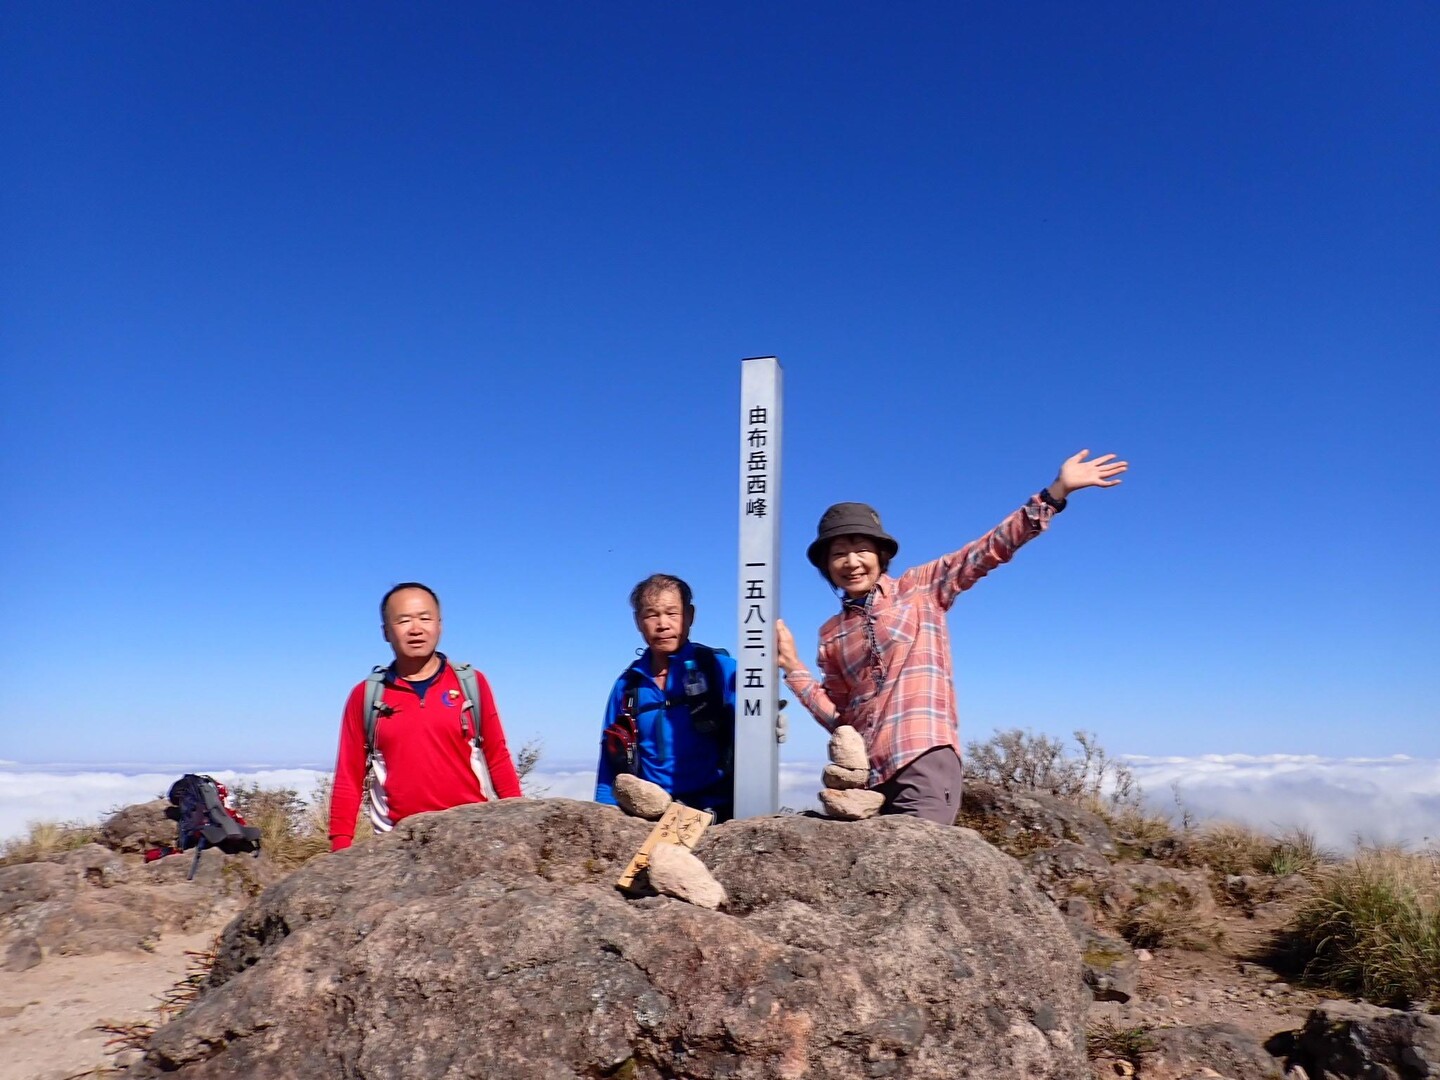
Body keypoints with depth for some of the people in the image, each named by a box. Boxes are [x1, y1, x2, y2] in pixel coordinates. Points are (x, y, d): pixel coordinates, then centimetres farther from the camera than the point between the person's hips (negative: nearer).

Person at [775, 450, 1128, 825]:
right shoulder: (832, 633, 16)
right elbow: (839, 716, 16)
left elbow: (989, 550, 0)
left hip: (924, 761, -4)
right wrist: (792, 667, 7)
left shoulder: (919, 589, 7)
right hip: (864, 775, 4)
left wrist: (1055, 492, -7)